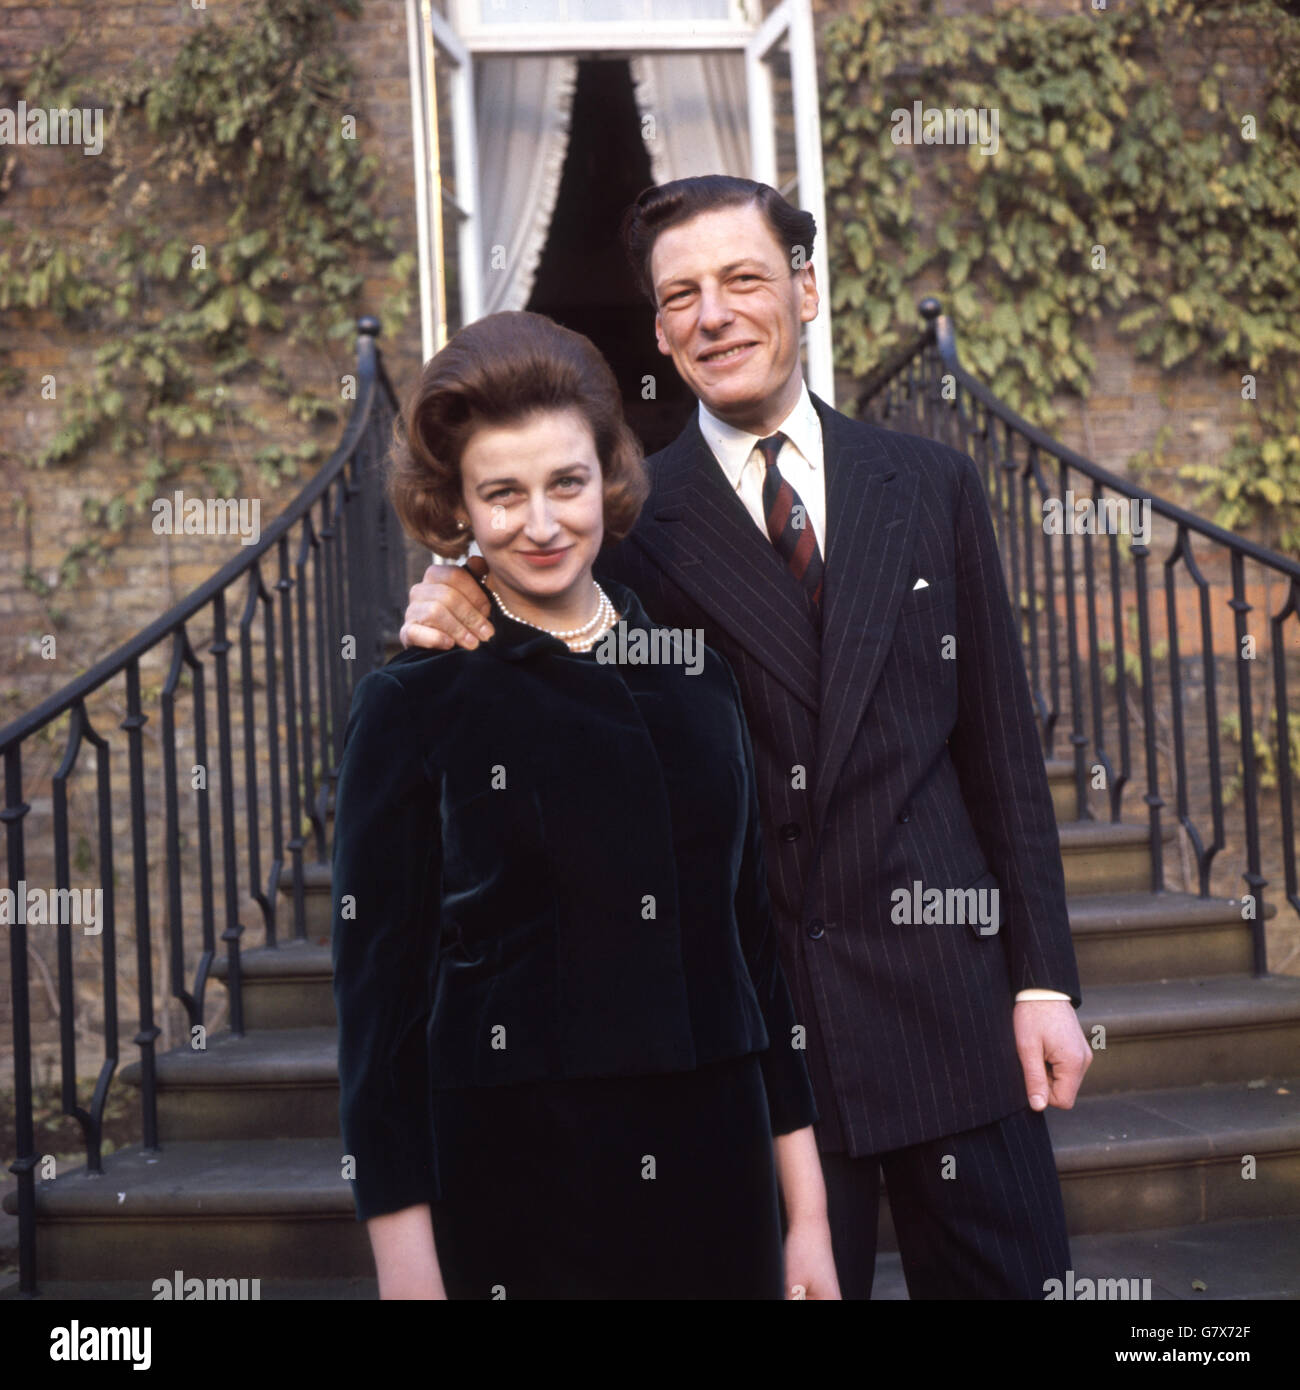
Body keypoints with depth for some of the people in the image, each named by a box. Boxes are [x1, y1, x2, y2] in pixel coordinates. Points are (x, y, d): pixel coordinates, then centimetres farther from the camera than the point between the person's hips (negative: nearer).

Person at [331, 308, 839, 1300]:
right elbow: (380, 986, -4)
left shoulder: (697, 673, 5)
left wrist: (808, 1209, 7)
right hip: (513, 1190, -3)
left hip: (717, 1177, 3)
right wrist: (404, 1258, -7)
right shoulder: (413, 705, -5)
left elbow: (755, 934, 8)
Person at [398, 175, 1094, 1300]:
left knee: (1008, 1276, 10)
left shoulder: (932, 486, 6)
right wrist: (468, 631, -17)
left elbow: (1002, 744, 7)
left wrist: (1044, 978, 3)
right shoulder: (632, 522, -1)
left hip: (947, 987, 2)